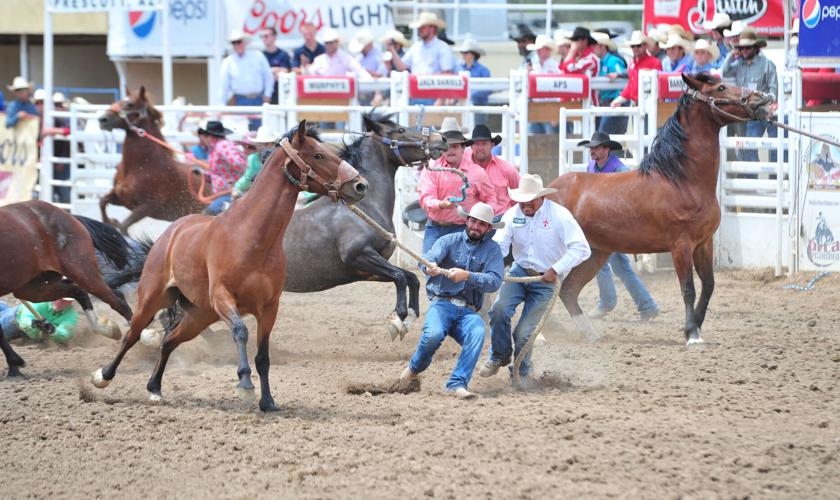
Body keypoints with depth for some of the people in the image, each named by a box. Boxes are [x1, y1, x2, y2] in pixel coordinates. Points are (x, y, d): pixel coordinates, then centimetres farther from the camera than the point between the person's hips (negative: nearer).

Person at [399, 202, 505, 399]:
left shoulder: (492, 249, 8)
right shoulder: (449, 241, 8)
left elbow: (494, 281, -8)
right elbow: (428, 257, -12)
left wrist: (467, 276, -24)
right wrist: (429, 267, -37)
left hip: (468, 312, 1)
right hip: (442, 303, -1)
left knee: (478, 333, -32)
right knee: (433, 334, -31)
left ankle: (457, 384, -31)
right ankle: (414, 369, 2)